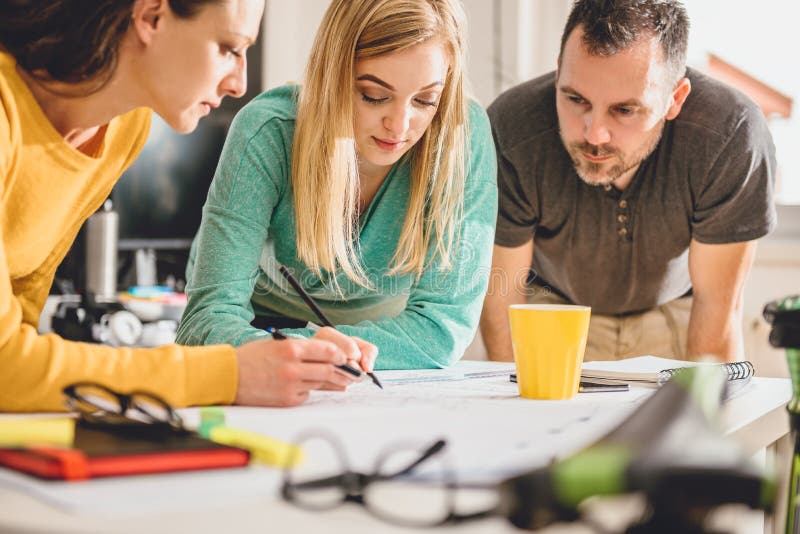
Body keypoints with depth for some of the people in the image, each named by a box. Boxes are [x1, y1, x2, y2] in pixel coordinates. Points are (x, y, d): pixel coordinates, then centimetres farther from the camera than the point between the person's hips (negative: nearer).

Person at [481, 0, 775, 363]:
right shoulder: (510, 133, -31)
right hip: (554, 304, 0)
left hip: (675, 309, 0)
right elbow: (502, 293, -16)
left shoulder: (732, 137, -32)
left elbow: (716, 303, -19)